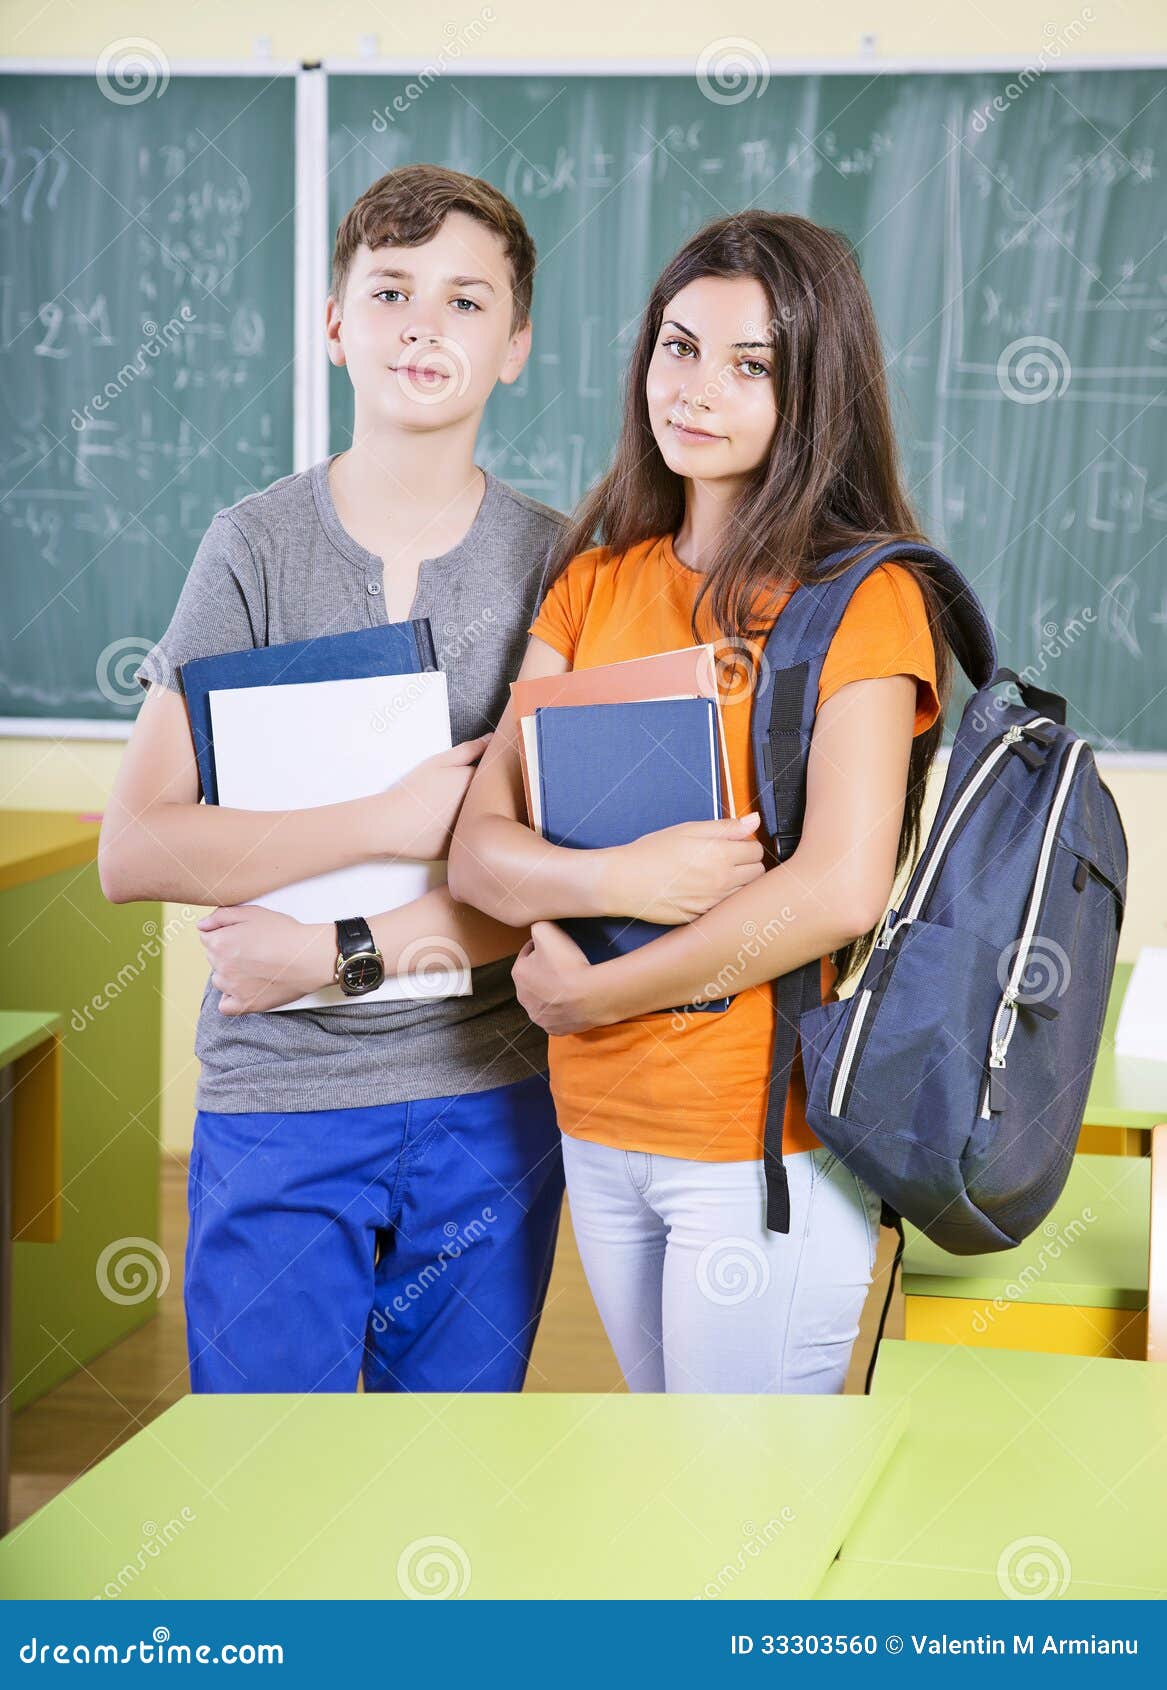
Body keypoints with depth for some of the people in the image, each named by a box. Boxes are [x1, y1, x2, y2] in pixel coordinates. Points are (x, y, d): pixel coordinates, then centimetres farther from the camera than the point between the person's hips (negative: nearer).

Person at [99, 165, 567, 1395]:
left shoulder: (558, 561, 1)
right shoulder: (258, 545, -3)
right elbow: (133, 851, -10)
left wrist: (346, 951, -14)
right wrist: (393, 822, -18)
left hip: (488, 1105, 2)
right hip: (277, 1102, -1)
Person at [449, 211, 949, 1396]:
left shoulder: (863, 597, -10)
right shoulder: (595, 582, 7)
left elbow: (841, 888, -21)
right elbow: (477, 847, 0)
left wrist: (591, 993, -13)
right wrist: (615, 876, -21)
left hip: (768, 1138, -5)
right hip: (598, 1124, 6)